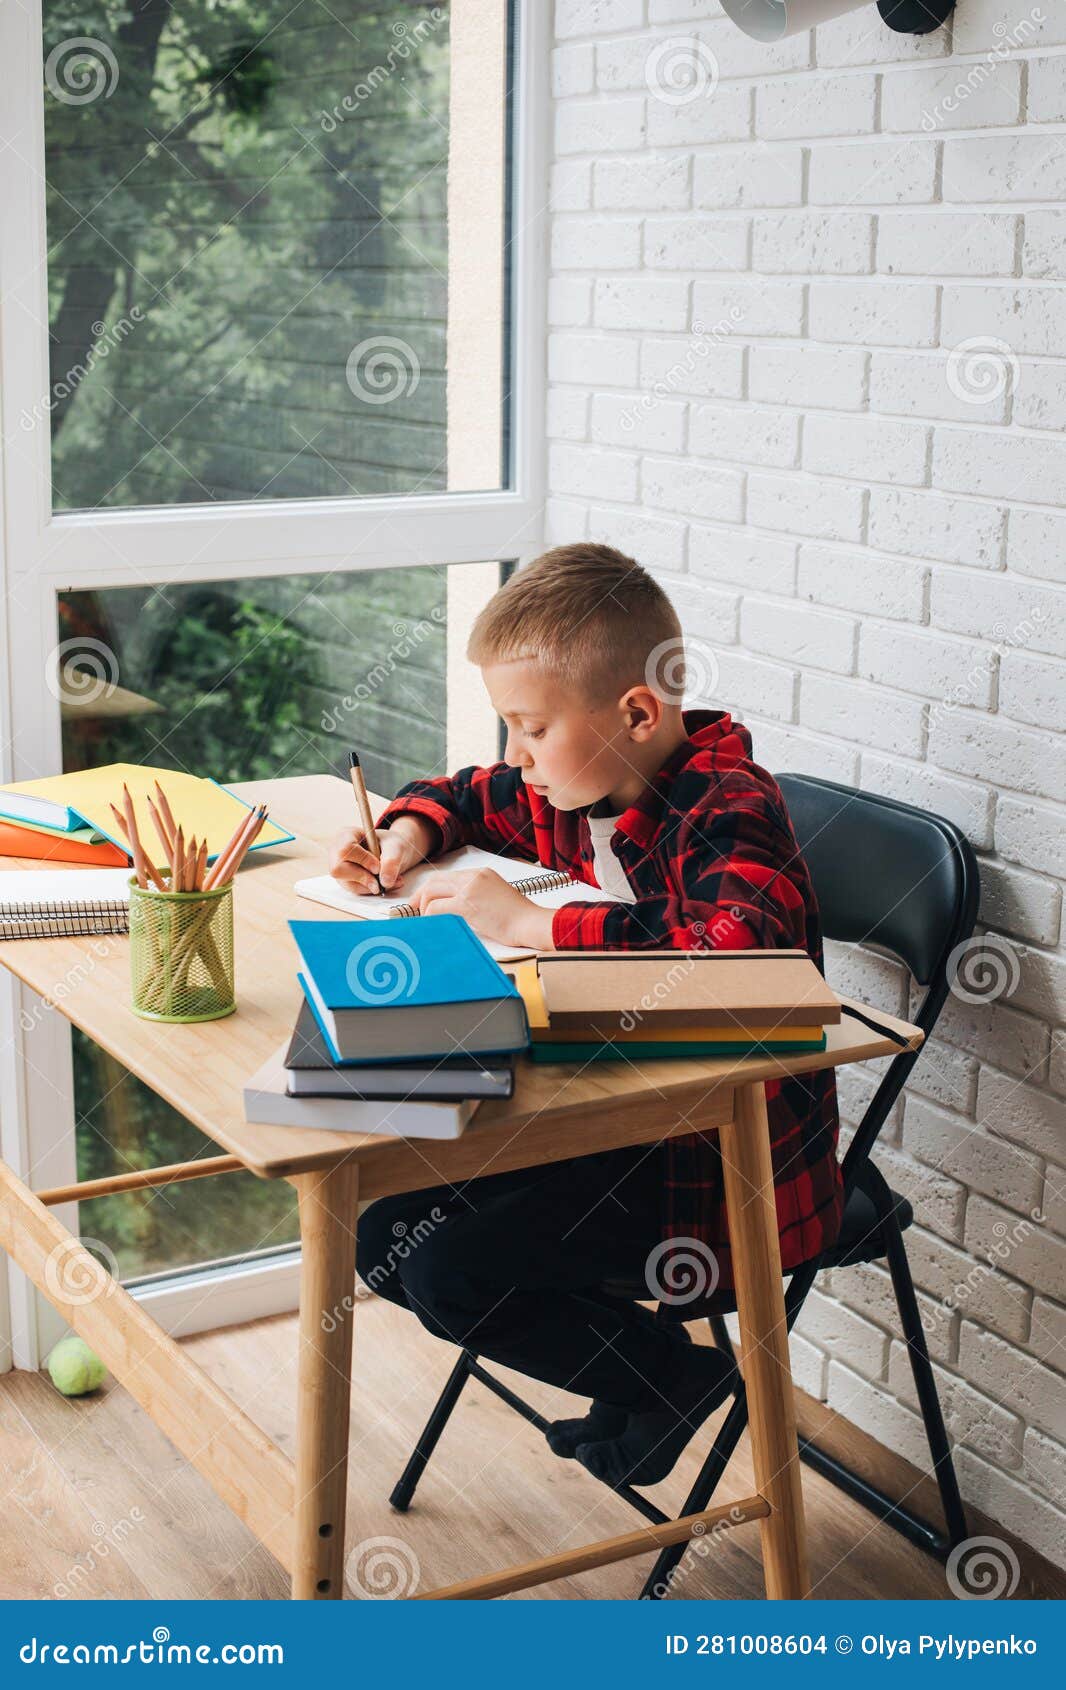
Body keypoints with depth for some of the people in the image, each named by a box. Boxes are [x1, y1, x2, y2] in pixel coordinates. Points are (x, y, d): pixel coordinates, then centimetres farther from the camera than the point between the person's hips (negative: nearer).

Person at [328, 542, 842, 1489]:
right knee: (389, 1234, 5)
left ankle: (671, 1375, 7)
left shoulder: (728, 814, -23)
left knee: (449, 1274, -16)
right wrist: (408, 836, 1)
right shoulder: (573, 789, 2)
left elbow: (736, 950, -45)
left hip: (727, 1161, -9)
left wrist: (529, 923, -37)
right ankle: (627, 1356, 17)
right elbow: (468, 797, 25)